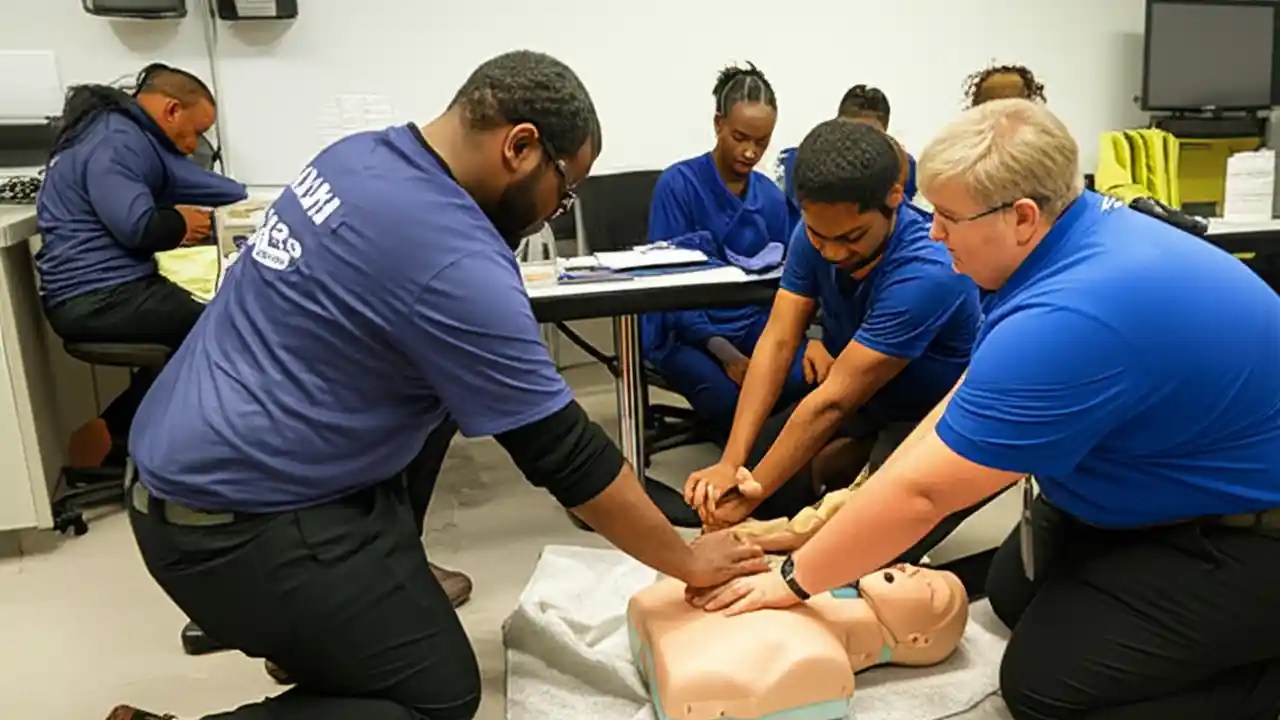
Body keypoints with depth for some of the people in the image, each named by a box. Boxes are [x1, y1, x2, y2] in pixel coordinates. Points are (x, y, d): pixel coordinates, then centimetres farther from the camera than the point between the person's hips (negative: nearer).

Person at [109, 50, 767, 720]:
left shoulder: (356, 154, 2)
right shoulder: (456, 262, -24)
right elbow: (566, 454, -17)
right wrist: (689, 562, -5)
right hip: (234, 522, -9)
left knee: (438, 391, 17)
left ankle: (388, 580, 25)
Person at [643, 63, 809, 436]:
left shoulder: (771, 197, 7)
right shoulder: (678, 184, -8)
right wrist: (723, 351, -23)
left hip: (754, 325, 4)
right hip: (685, 332, -4)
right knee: (734, 403, -32)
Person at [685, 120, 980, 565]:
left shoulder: (927, 272, -33)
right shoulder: (816, 234, -13)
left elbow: (834, 400, -33)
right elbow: (777, 342, -16)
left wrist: (746, 498, -29)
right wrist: (730, 463, -26)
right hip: (865, 404, 6)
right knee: (752, 462, -15)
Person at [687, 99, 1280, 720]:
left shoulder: (1069, 319, -35)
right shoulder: (1077, 229, -5)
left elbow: (921, 489, -28)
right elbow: (973, 405, 1)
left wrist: (792, 582, -16)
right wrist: (864, 510, -1)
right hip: (1195, 489, 9)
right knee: (1014, 595, 13)